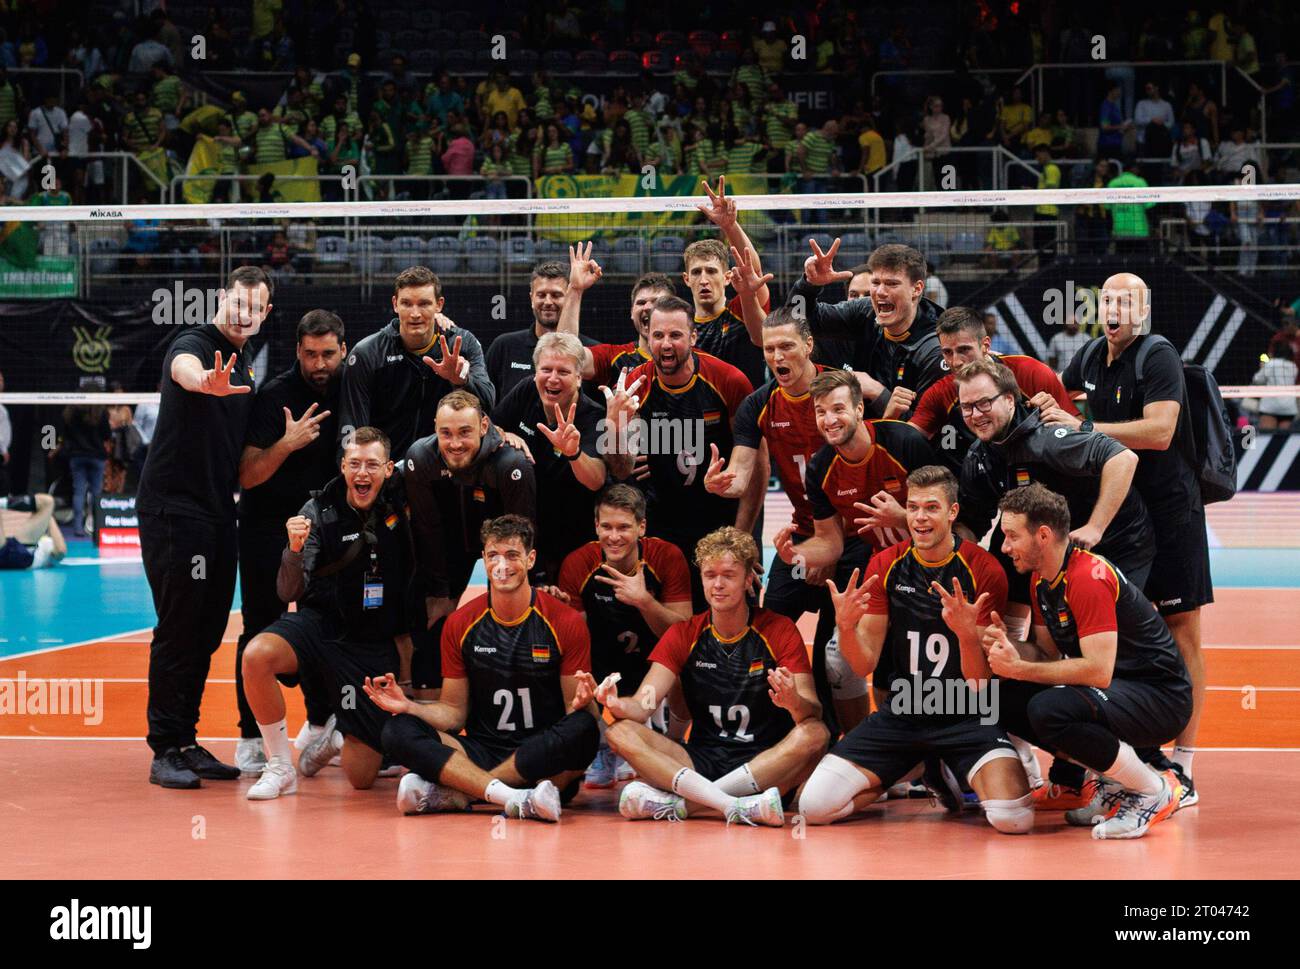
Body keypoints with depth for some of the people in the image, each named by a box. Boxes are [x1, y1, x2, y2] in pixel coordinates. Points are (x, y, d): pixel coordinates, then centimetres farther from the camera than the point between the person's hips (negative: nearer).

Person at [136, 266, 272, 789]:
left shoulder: (242, 365, 16)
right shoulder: (194, 344, -9)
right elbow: (185, 369, -37)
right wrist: (207, 382, -59)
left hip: (217, 510, 8)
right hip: (173, 506, -8)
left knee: (207, 632, 10)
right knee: (178, 630, -8)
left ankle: (186, 744, 16)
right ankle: (165, 751, -4)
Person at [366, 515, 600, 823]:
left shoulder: (566, 623, -1)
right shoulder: (460, 624, 6)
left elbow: (576, 711, 1)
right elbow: (454, 712, 10)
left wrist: (580, 703, -24)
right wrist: (409, 706, -9)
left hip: (546, 757, -2)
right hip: (483, 750, 2)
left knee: (584, 729, -36)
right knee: (398, 731, -22)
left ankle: (453, 794, -30)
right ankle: (517, 800, -39)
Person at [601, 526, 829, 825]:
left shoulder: (779, 631, 1)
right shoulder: (683, 635, 8)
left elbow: (814, 713, -10)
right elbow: (643, 705, -2)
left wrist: (795, 703, -35)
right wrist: (619, 705, -27)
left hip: (766, 762, -2)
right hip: (702, 761, 2)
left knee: (815, 734, -32)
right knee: (620, 732, -21)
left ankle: (680, 802, -36)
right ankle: (736, 804, -41)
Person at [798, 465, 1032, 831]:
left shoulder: (984, 570, -10)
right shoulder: (885, 565, 0)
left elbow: (979, 683, -11)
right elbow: (864, 665, 1)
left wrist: (967, 634, -32)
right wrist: (846, 626, -20)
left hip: (966, 717, -3)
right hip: (902, 713, 3)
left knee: (1013, 818, -27)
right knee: (814, 805, -13)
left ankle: (953, 779, 10)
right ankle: (912, 777, 16)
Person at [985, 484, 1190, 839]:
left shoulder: (1089, 578, -23)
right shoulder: (1040, 578, 6)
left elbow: (1098, 671, -29)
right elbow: (1049, 653, 10)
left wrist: (1020, 669, -23)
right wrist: (1009, 647, -12)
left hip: (1161, 697, -10)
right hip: (1116, 690, 10)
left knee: (1048, 710, -32)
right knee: (1007, 699, -2)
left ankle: (1155, 791, -13)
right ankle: (1112, 782, 7)